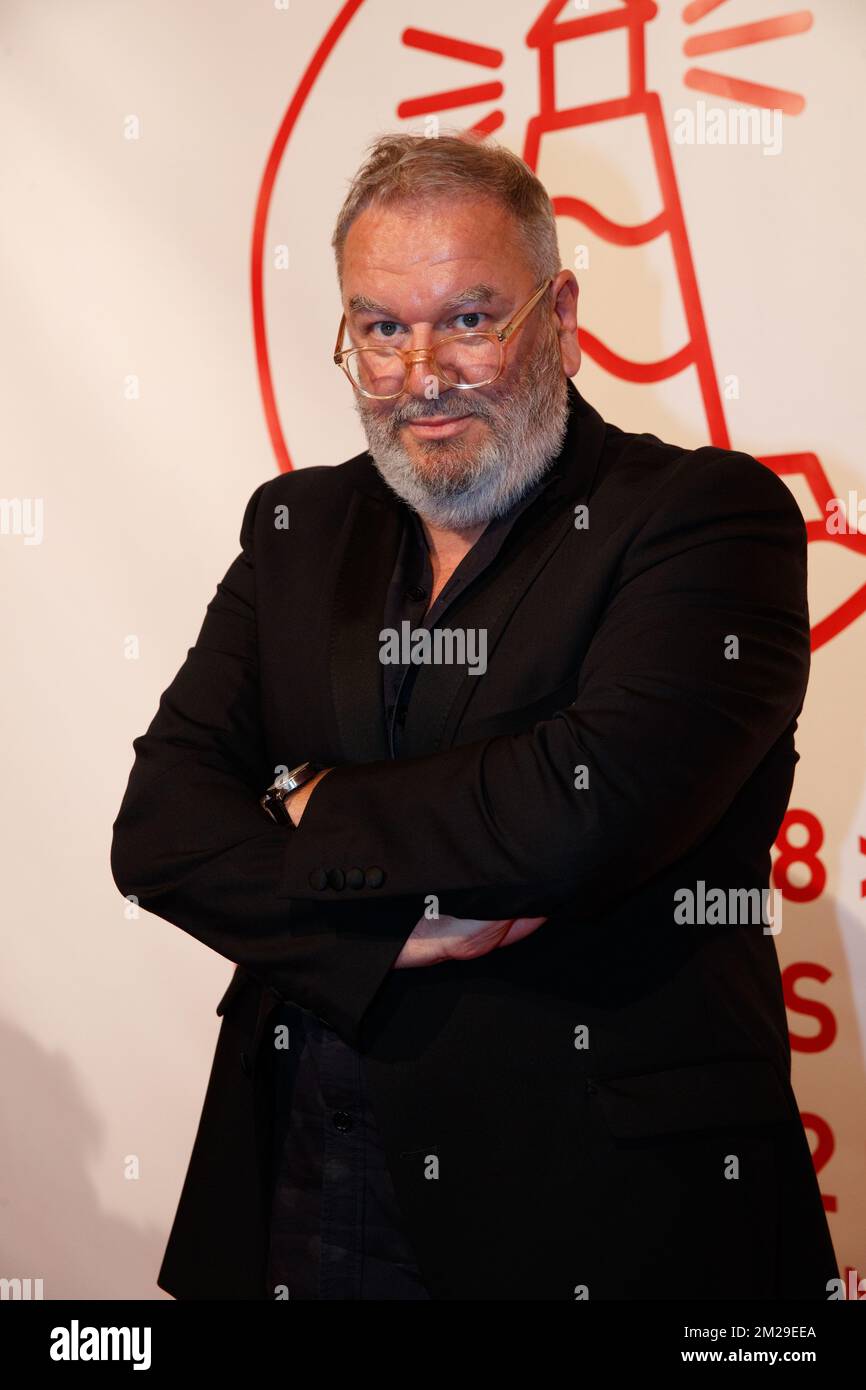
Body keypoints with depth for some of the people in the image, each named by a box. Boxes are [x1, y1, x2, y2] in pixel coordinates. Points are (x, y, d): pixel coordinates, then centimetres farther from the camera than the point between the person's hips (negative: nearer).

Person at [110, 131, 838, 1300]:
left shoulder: (709, 514, -9)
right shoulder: (298, 527, 7)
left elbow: (589, 807, -24)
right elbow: (160, 824, -1)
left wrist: (315, 807, -8)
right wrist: (388, 928, -18)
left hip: (603, 1204, -4)